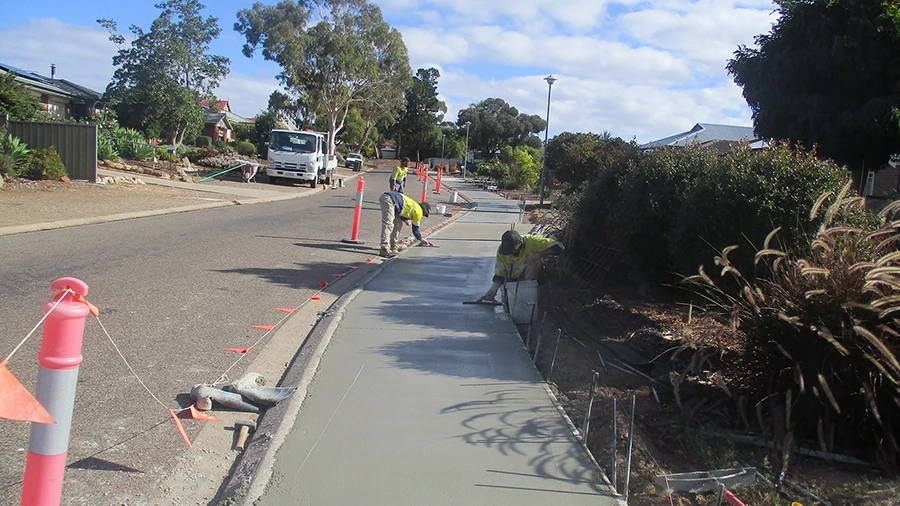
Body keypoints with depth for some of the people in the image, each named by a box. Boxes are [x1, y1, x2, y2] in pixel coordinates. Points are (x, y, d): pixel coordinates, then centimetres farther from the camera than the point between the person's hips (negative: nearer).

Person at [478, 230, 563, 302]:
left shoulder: (531, 241, -28)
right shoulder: (501, 251, -21)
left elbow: (558, 247, -31)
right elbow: (499, 275, -15)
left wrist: (539, 254, -44)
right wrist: (491, 293, -28)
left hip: (530, 277, -1)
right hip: (511, 280, 2)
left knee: (535, 263, -31)